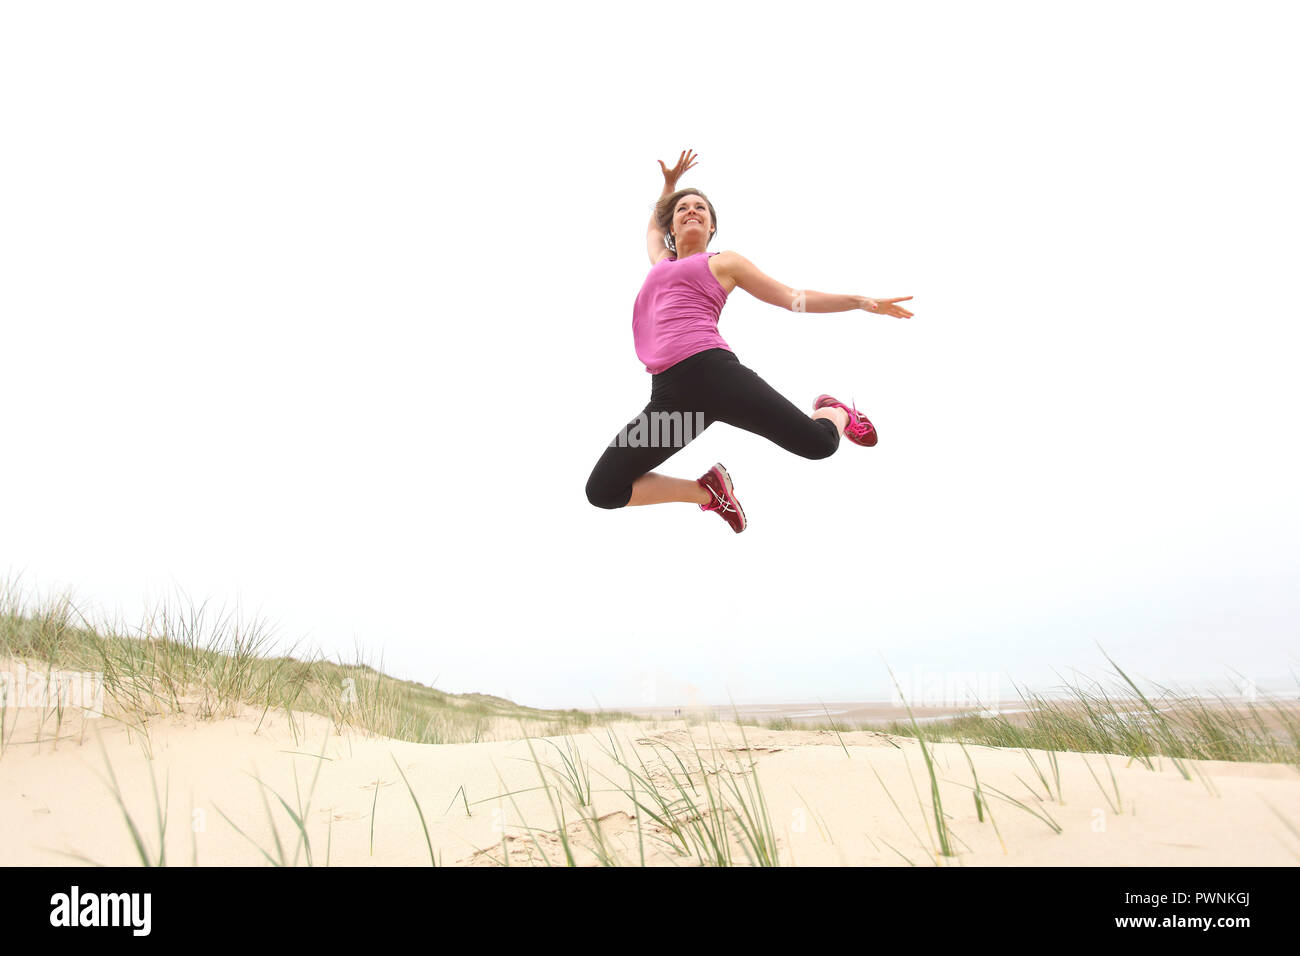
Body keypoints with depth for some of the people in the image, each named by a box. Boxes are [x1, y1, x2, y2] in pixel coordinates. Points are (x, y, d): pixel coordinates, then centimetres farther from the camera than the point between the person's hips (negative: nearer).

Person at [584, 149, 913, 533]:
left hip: (713, 371, -4)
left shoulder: (724, 262, 21)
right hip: (668, 392, 4)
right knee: (602, 492, -6)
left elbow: (794, 298, 19)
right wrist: (669, 184, 58)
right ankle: (709, 491, 11)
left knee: (818, 443, -17)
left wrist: (862, 301, 14)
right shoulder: (660, 262, 32)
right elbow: (652, 227, 57)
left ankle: (837, 412, 25)